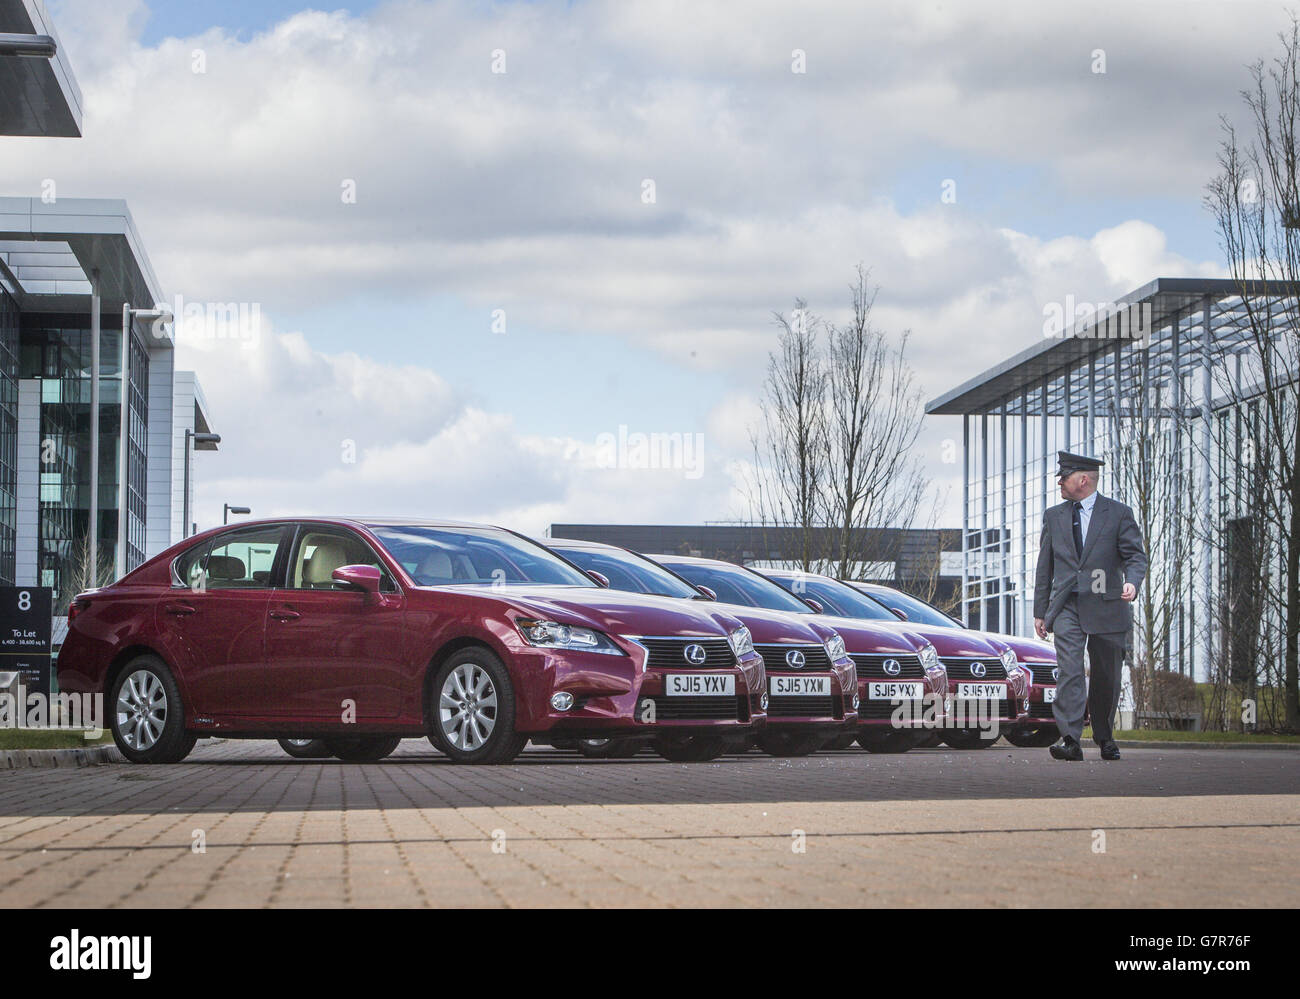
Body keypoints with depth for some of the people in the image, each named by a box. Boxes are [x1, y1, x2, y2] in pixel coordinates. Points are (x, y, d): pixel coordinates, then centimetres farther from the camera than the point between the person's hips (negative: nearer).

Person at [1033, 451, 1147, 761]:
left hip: (1106, 607, -1)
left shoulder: (1118, 514, 3)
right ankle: (1070, 739, -23)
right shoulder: (1054, 517, 13)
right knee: (1069, 670, -15)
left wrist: (1132, 583, -23)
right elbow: (1045, 567, 17)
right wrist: (1040, 611, 14)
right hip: (1066, 606, 1)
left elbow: (1136, 556, -2)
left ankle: (1105, 738, 25)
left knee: (1106, 677, 7)